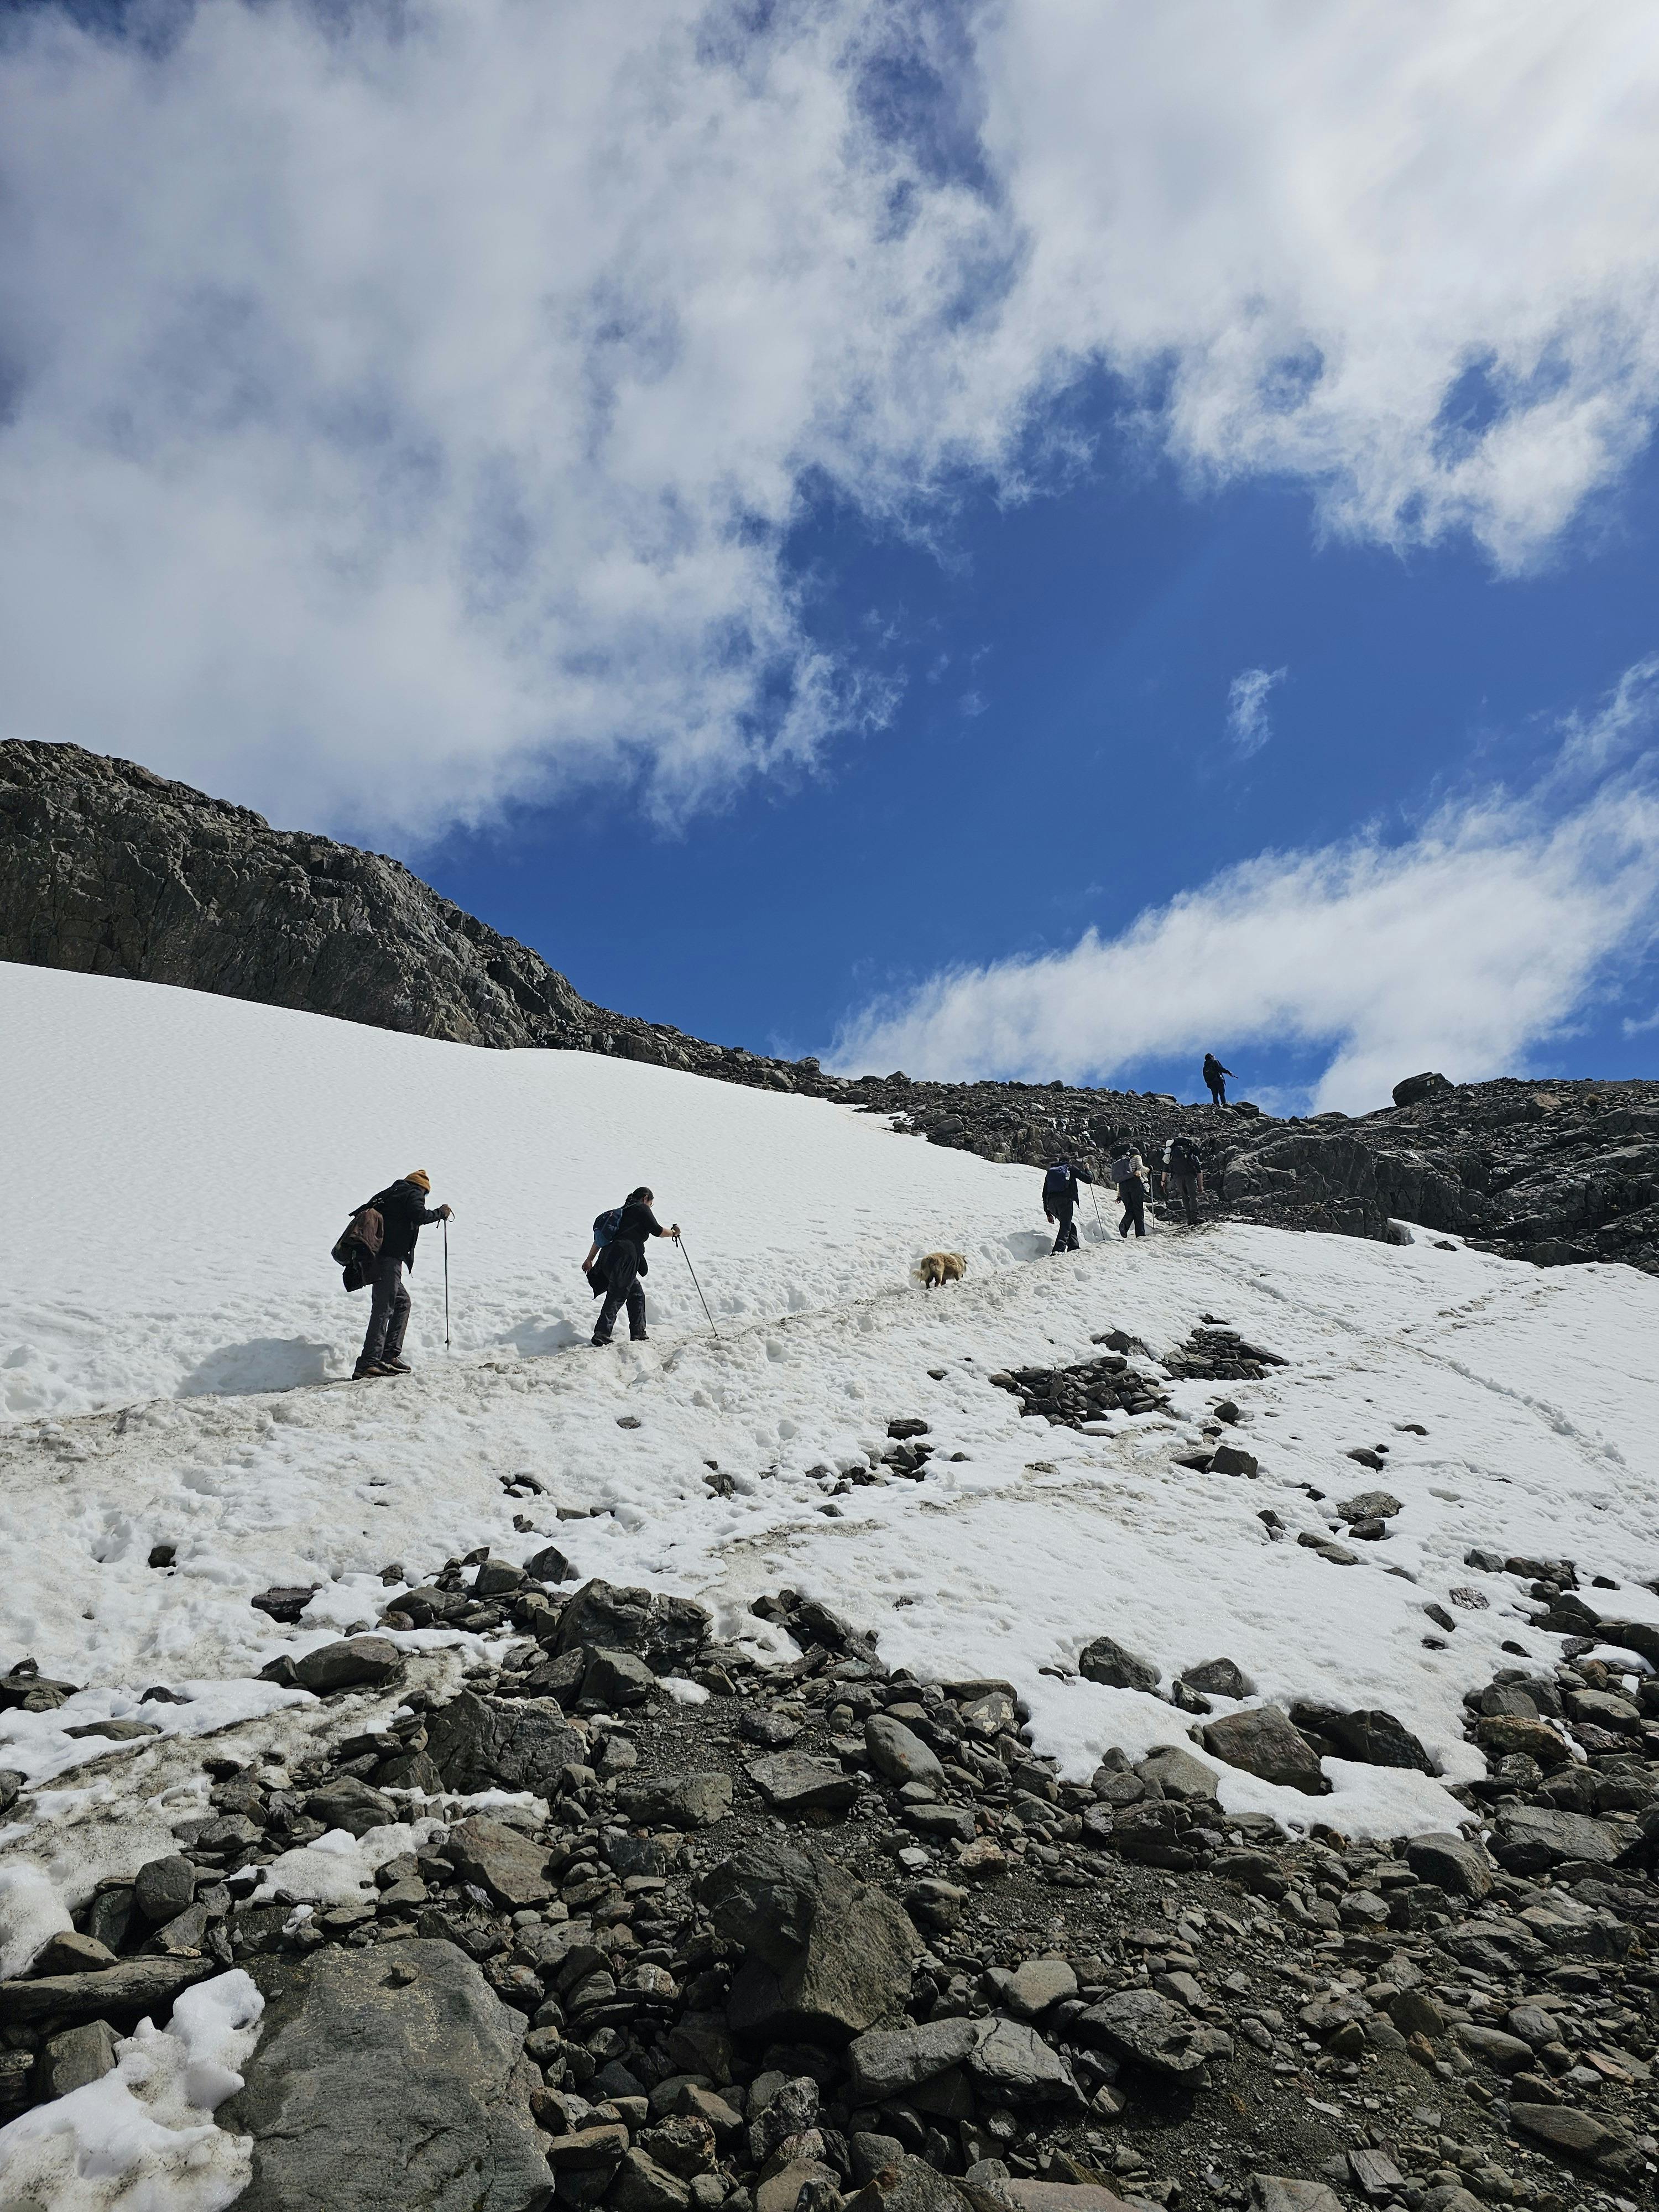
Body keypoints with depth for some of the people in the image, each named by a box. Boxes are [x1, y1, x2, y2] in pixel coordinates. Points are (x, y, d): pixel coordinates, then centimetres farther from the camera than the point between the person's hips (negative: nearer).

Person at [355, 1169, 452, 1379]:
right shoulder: (414, 1194, 1)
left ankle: (391, 1355, 14)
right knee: (383, 1309, -12)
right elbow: (420, 1216, -18)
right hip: (390, 1258, -9)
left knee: (402, 1302, 20)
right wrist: (440, 1213, 0)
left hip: (376, 1257, 9)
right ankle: (369, 1363, -18)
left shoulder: (388, 1193, 23)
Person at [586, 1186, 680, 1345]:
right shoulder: (642, 1208, 5)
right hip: (624, 1259, -9)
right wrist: (674, 1233, 18)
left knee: (637, 1295, 16)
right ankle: (601, 1335, -13)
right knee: (616, 1298, -8)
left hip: (608, 1258, 9)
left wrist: (590, 1259, 26)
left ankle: (639, 1335, 17)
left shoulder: (623, 1211, 27)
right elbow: (657, 1230, -1)